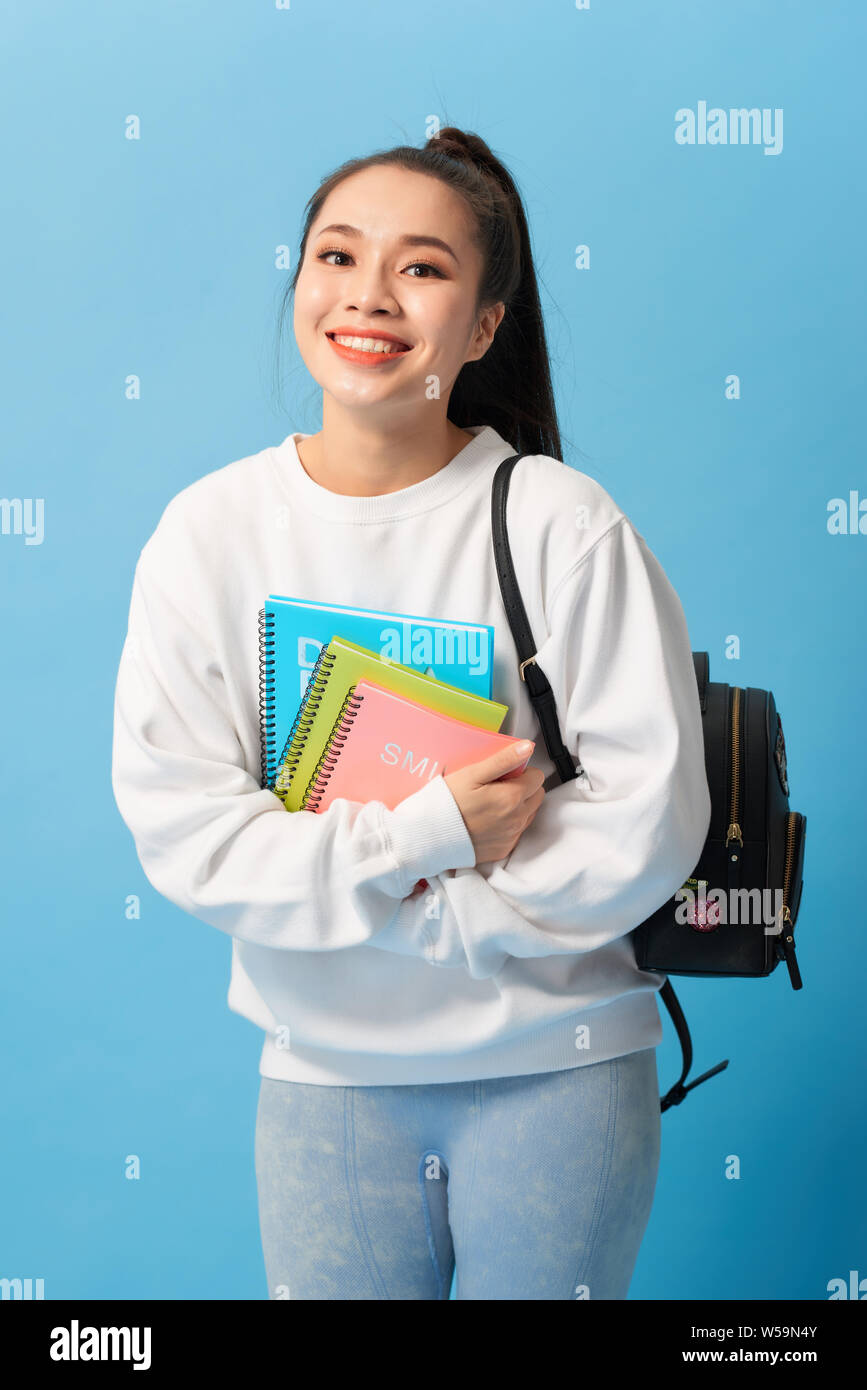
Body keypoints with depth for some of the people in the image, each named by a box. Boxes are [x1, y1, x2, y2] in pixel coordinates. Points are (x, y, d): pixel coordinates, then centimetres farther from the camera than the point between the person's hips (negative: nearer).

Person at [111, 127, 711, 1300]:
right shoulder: (210, 530, -6)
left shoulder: (563, 522, -12)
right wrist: (423, 833, -20)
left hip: (558, 1064, -1)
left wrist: (355, 898, -14)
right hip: (326, 1068, 2)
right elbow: (181, 830, -9)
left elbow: (646, 821, -14)